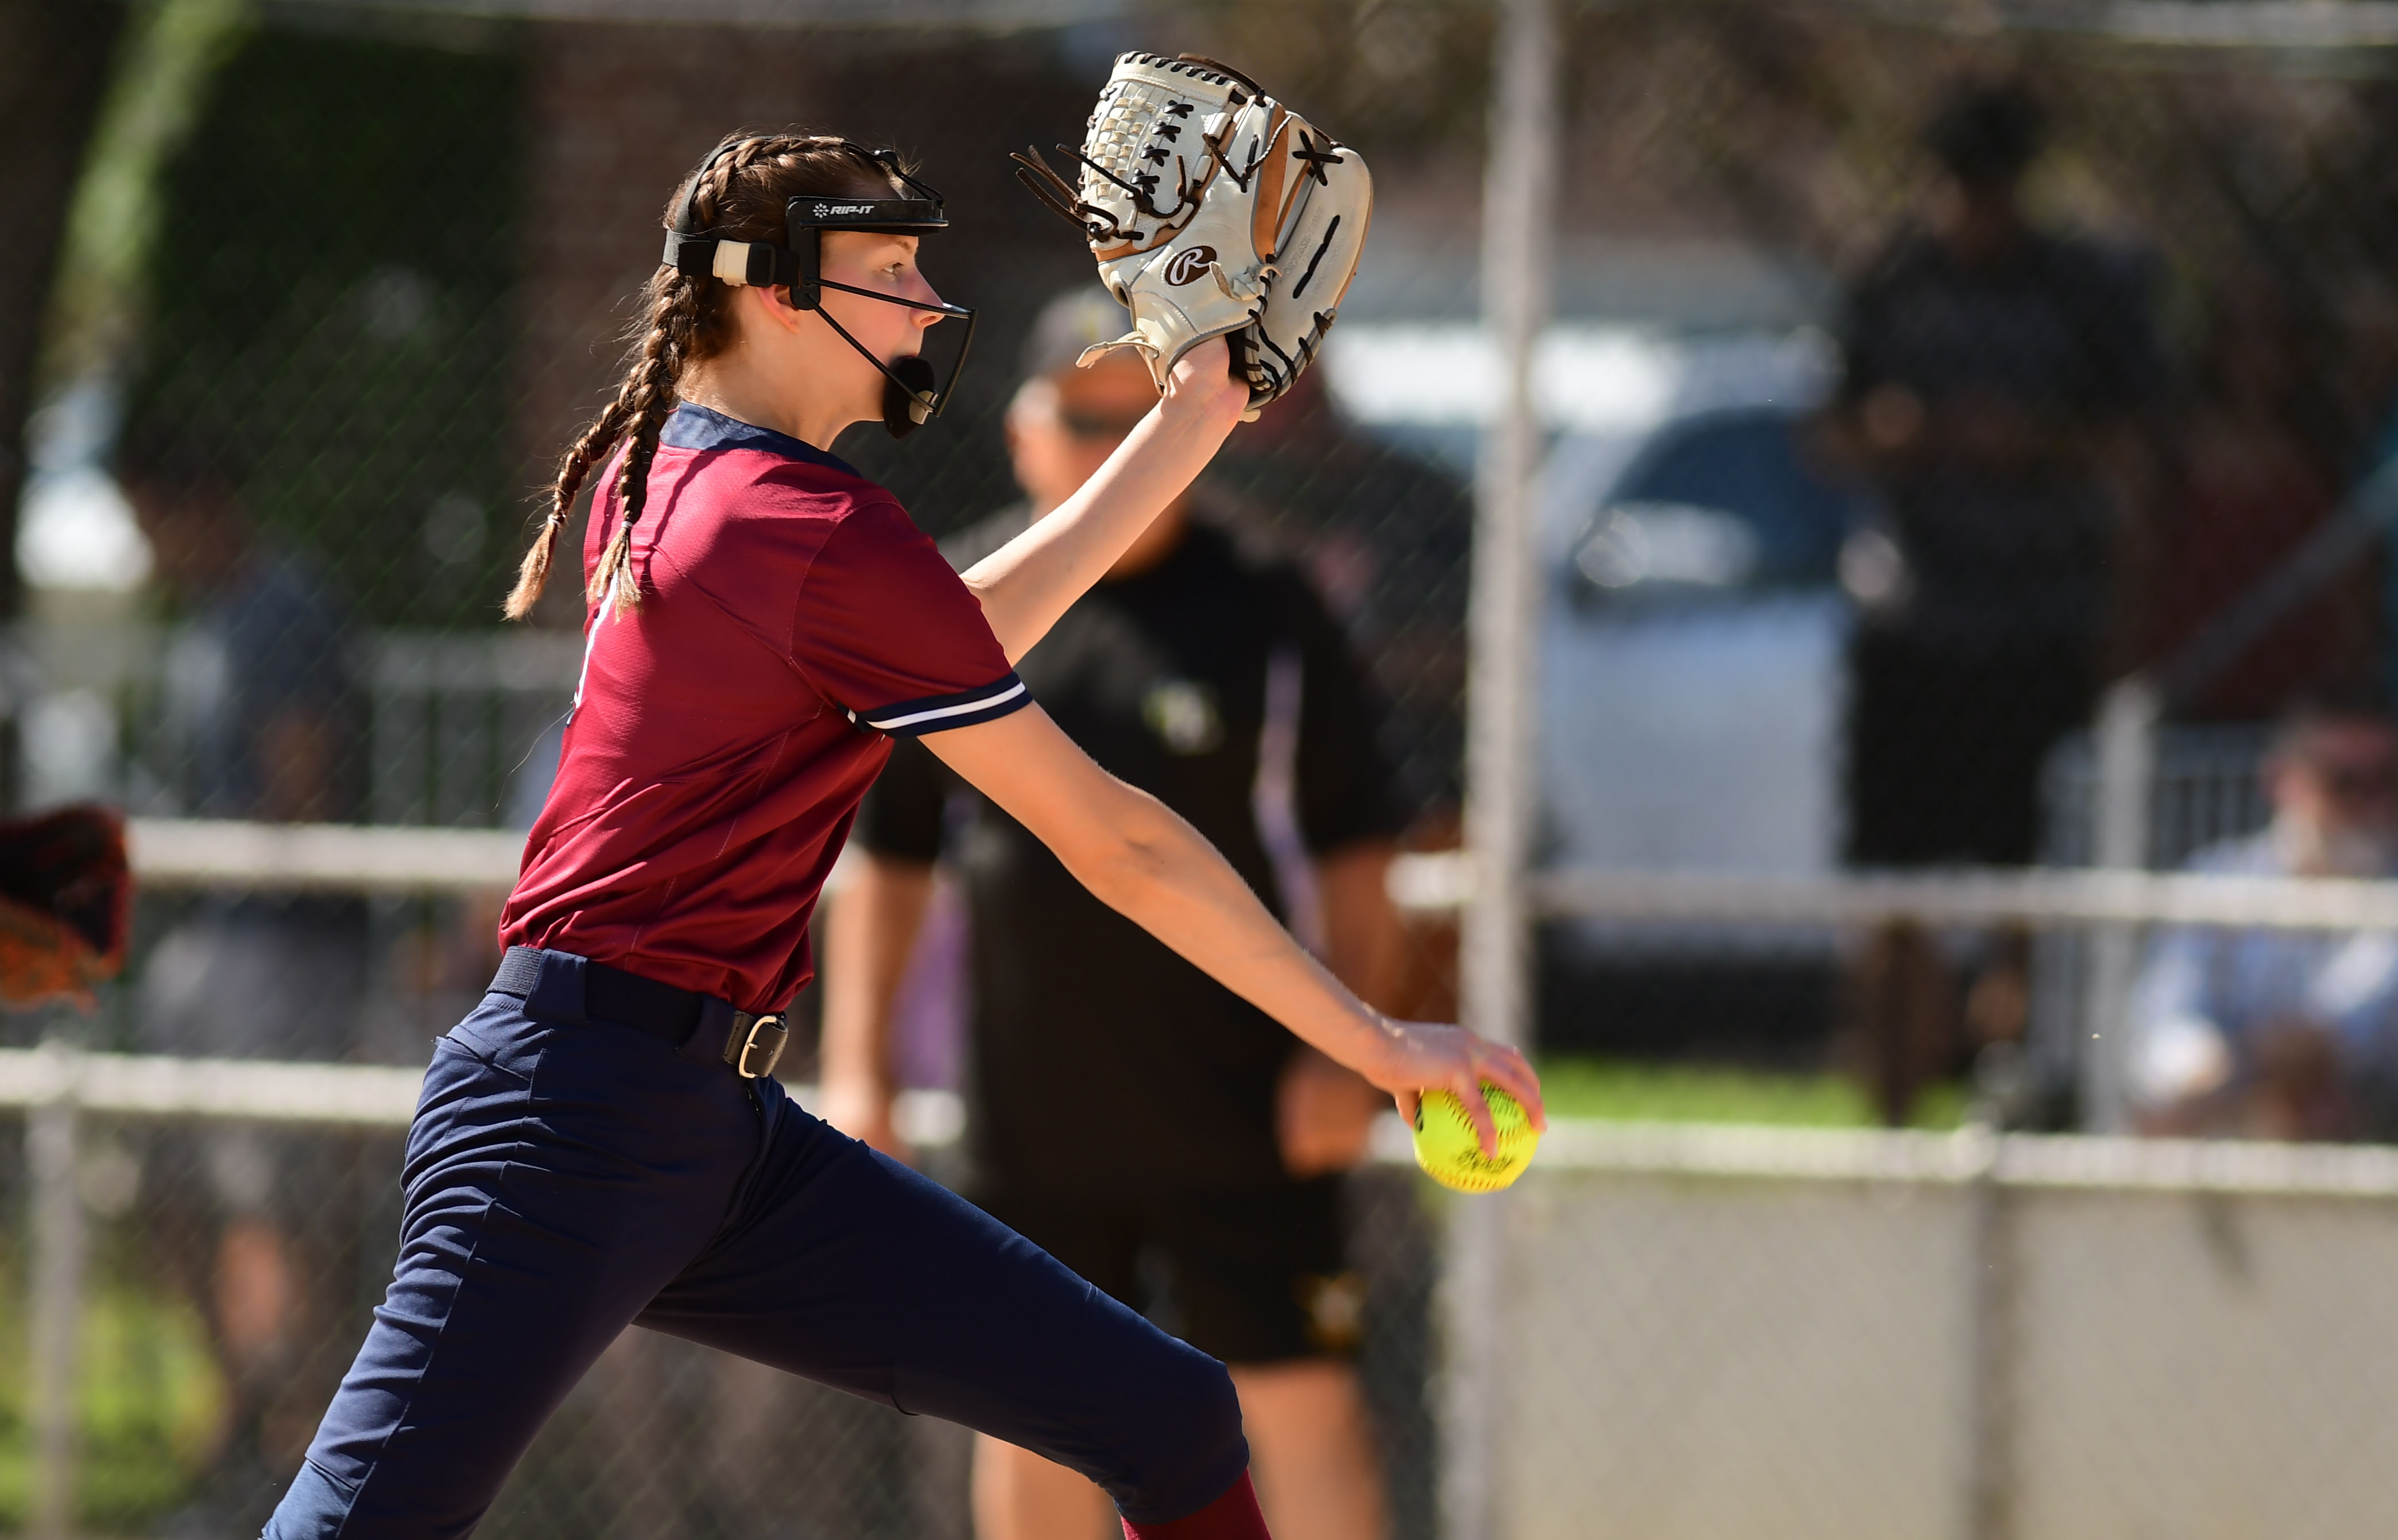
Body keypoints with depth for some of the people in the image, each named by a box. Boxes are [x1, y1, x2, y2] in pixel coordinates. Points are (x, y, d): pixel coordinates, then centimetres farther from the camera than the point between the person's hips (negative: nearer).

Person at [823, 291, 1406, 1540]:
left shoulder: (1263, 609, -1)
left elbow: (1354, 856, 1)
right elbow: (883, 855, 11)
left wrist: (1346, 1051, -9)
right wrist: (855, 1070, 5)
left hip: (1238, 1109, -3)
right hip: (1029, 1107, 3)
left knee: (1297, 1399, -5)